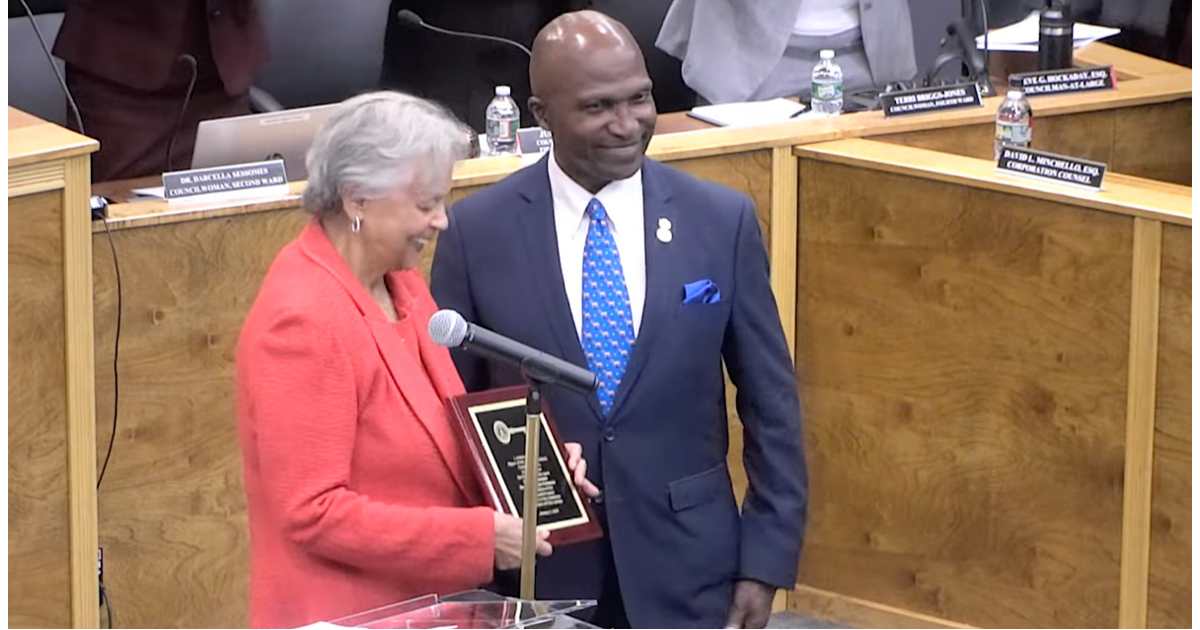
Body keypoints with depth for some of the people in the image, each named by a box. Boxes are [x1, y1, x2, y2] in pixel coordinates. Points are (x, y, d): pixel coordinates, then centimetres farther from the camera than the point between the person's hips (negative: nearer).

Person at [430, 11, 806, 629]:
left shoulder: (722, 220, -3)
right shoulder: (477, 230, -5)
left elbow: (770, 405, 2)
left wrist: (766, 560, -1)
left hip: (682, 564, 1)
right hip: (533, 566, -1)